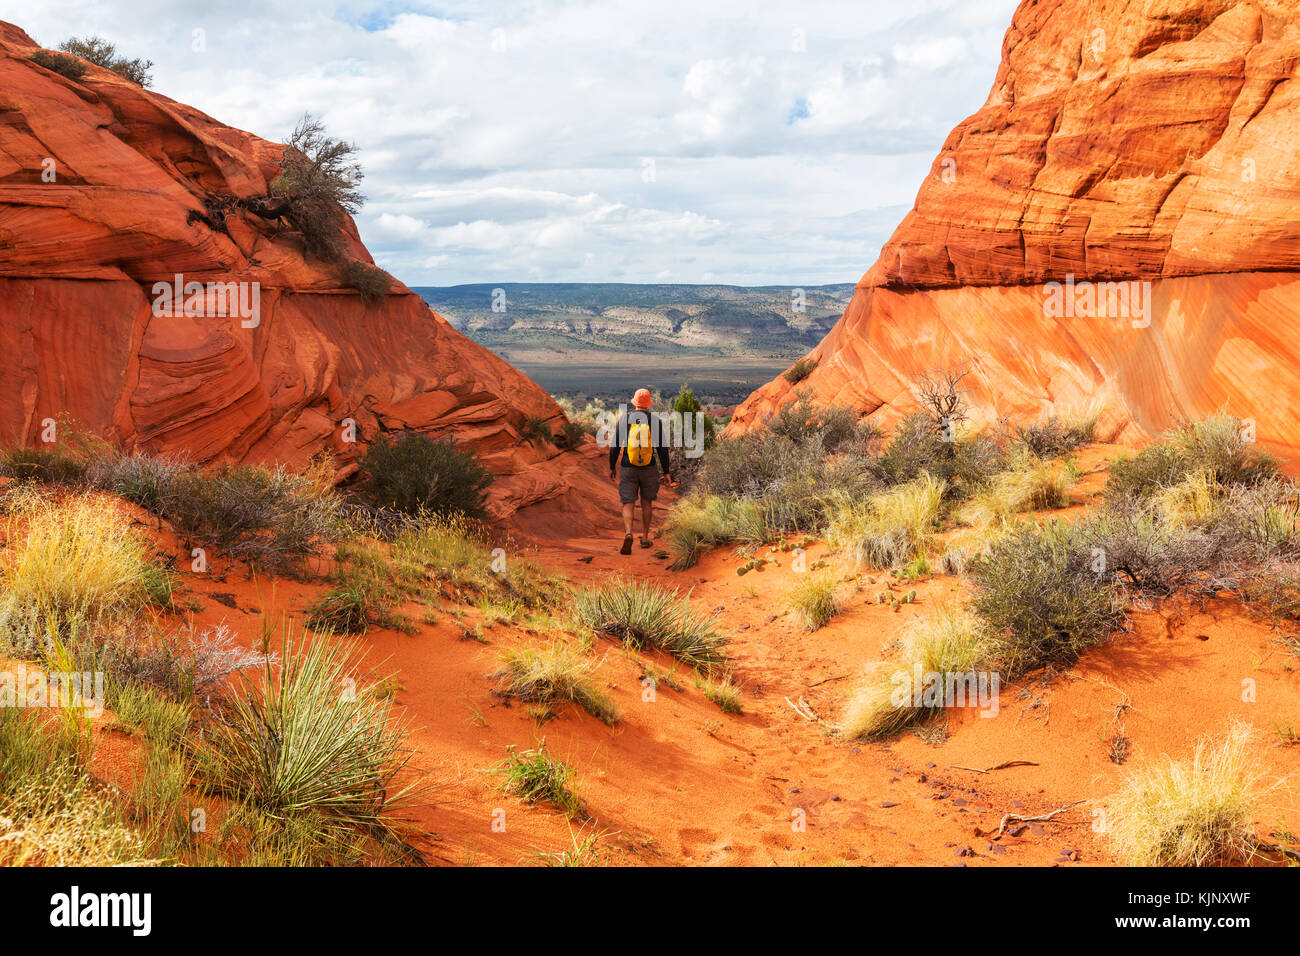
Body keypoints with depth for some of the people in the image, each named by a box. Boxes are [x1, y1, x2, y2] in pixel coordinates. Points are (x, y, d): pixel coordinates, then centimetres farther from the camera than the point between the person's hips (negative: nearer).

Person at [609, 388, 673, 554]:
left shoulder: (624, 419, -3)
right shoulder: (655, 420, -4)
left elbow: (614, 446, -1)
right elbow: (662, 448, -4)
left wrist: (612, 467, 10)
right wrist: (667, 472, 2)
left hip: (628, 470, -1)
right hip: (649, 469, 1)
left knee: (628, 504, 2)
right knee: (647, 502, 18)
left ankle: (628, 533, -22)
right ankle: (645, 538, 23)